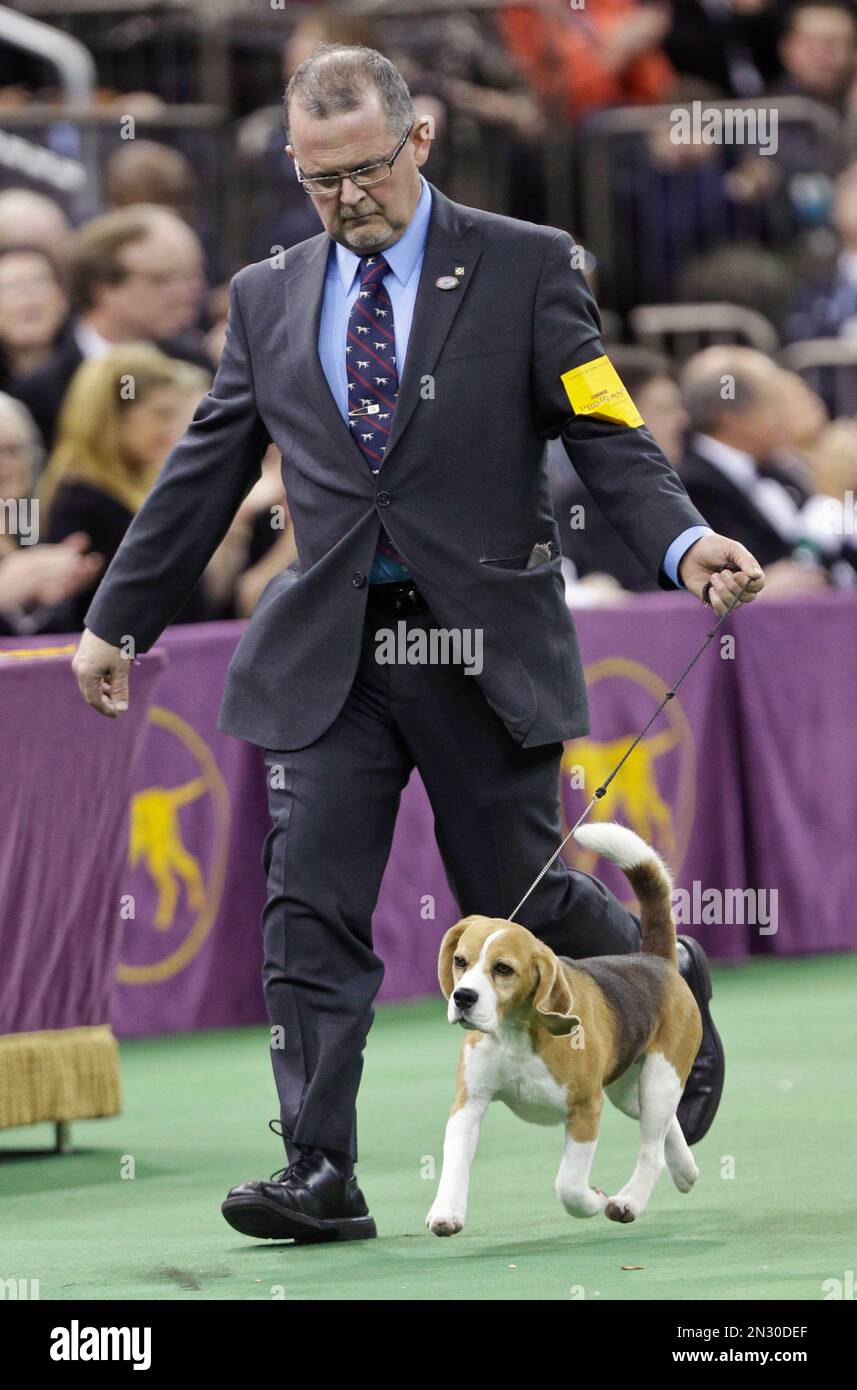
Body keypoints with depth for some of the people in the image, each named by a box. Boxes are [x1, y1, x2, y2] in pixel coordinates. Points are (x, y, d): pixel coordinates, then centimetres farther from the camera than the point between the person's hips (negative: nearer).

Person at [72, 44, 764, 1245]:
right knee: (309, 910, -7)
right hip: (325, 652, 3)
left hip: (481, 646, -3)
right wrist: (118, 620, 19)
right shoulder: (268, 298, 12)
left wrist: (683, 542, -22)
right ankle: (321, 1177, -7)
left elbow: (608, 438, -3)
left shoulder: (527, 268, 1)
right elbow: (202, 475, 18)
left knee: (519, 899, 6)